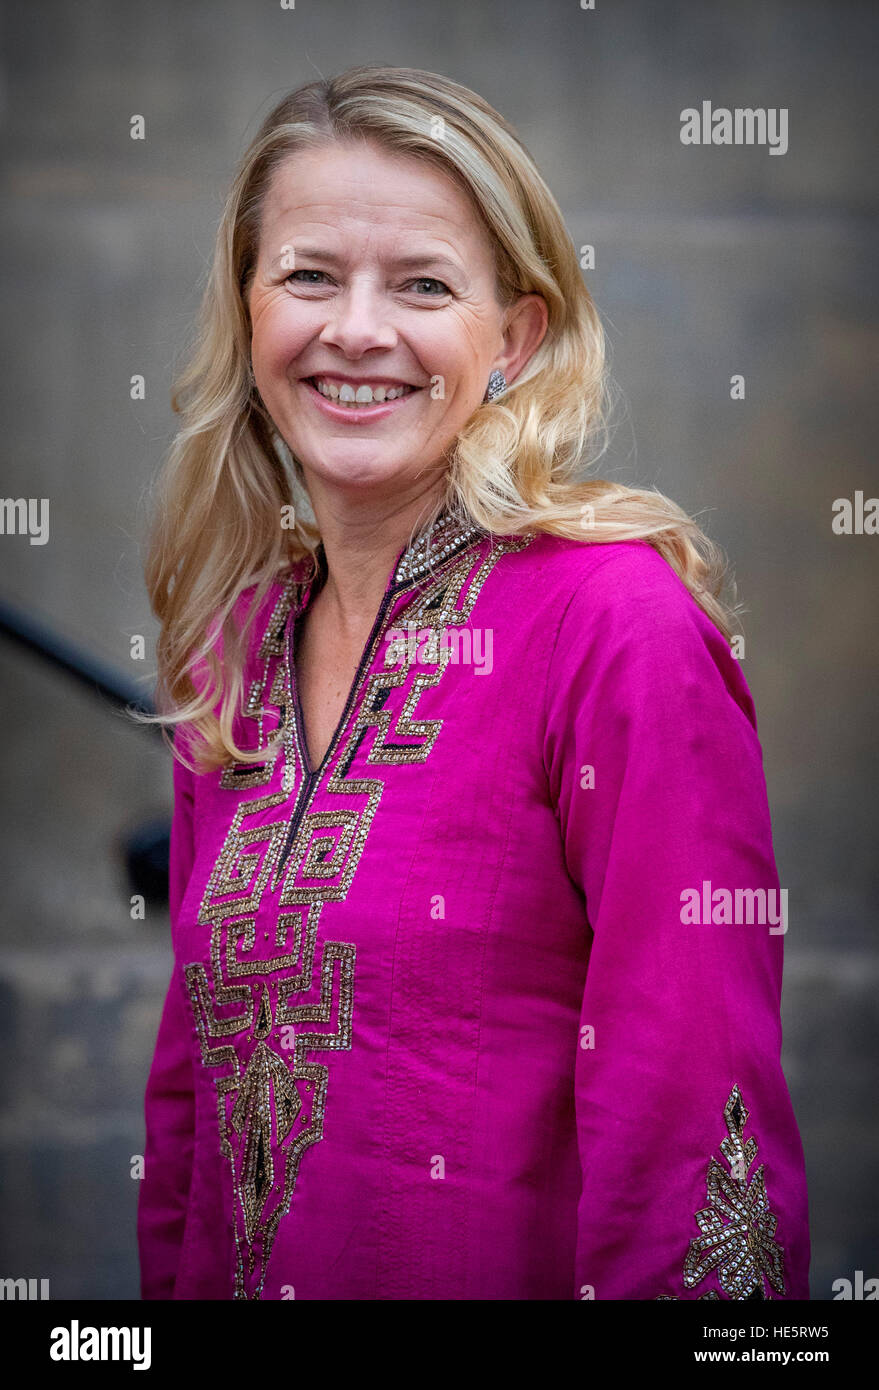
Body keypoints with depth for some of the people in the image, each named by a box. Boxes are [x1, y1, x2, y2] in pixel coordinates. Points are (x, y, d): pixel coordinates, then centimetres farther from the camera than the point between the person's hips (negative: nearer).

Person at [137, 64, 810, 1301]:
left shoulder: (617, 619, -17)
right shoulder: (229, 645, 3)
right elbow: (197, 1069, 11)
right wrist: (168, 1279, 6)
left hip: (515, 1273, -6)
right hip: (243, 1279, 6)